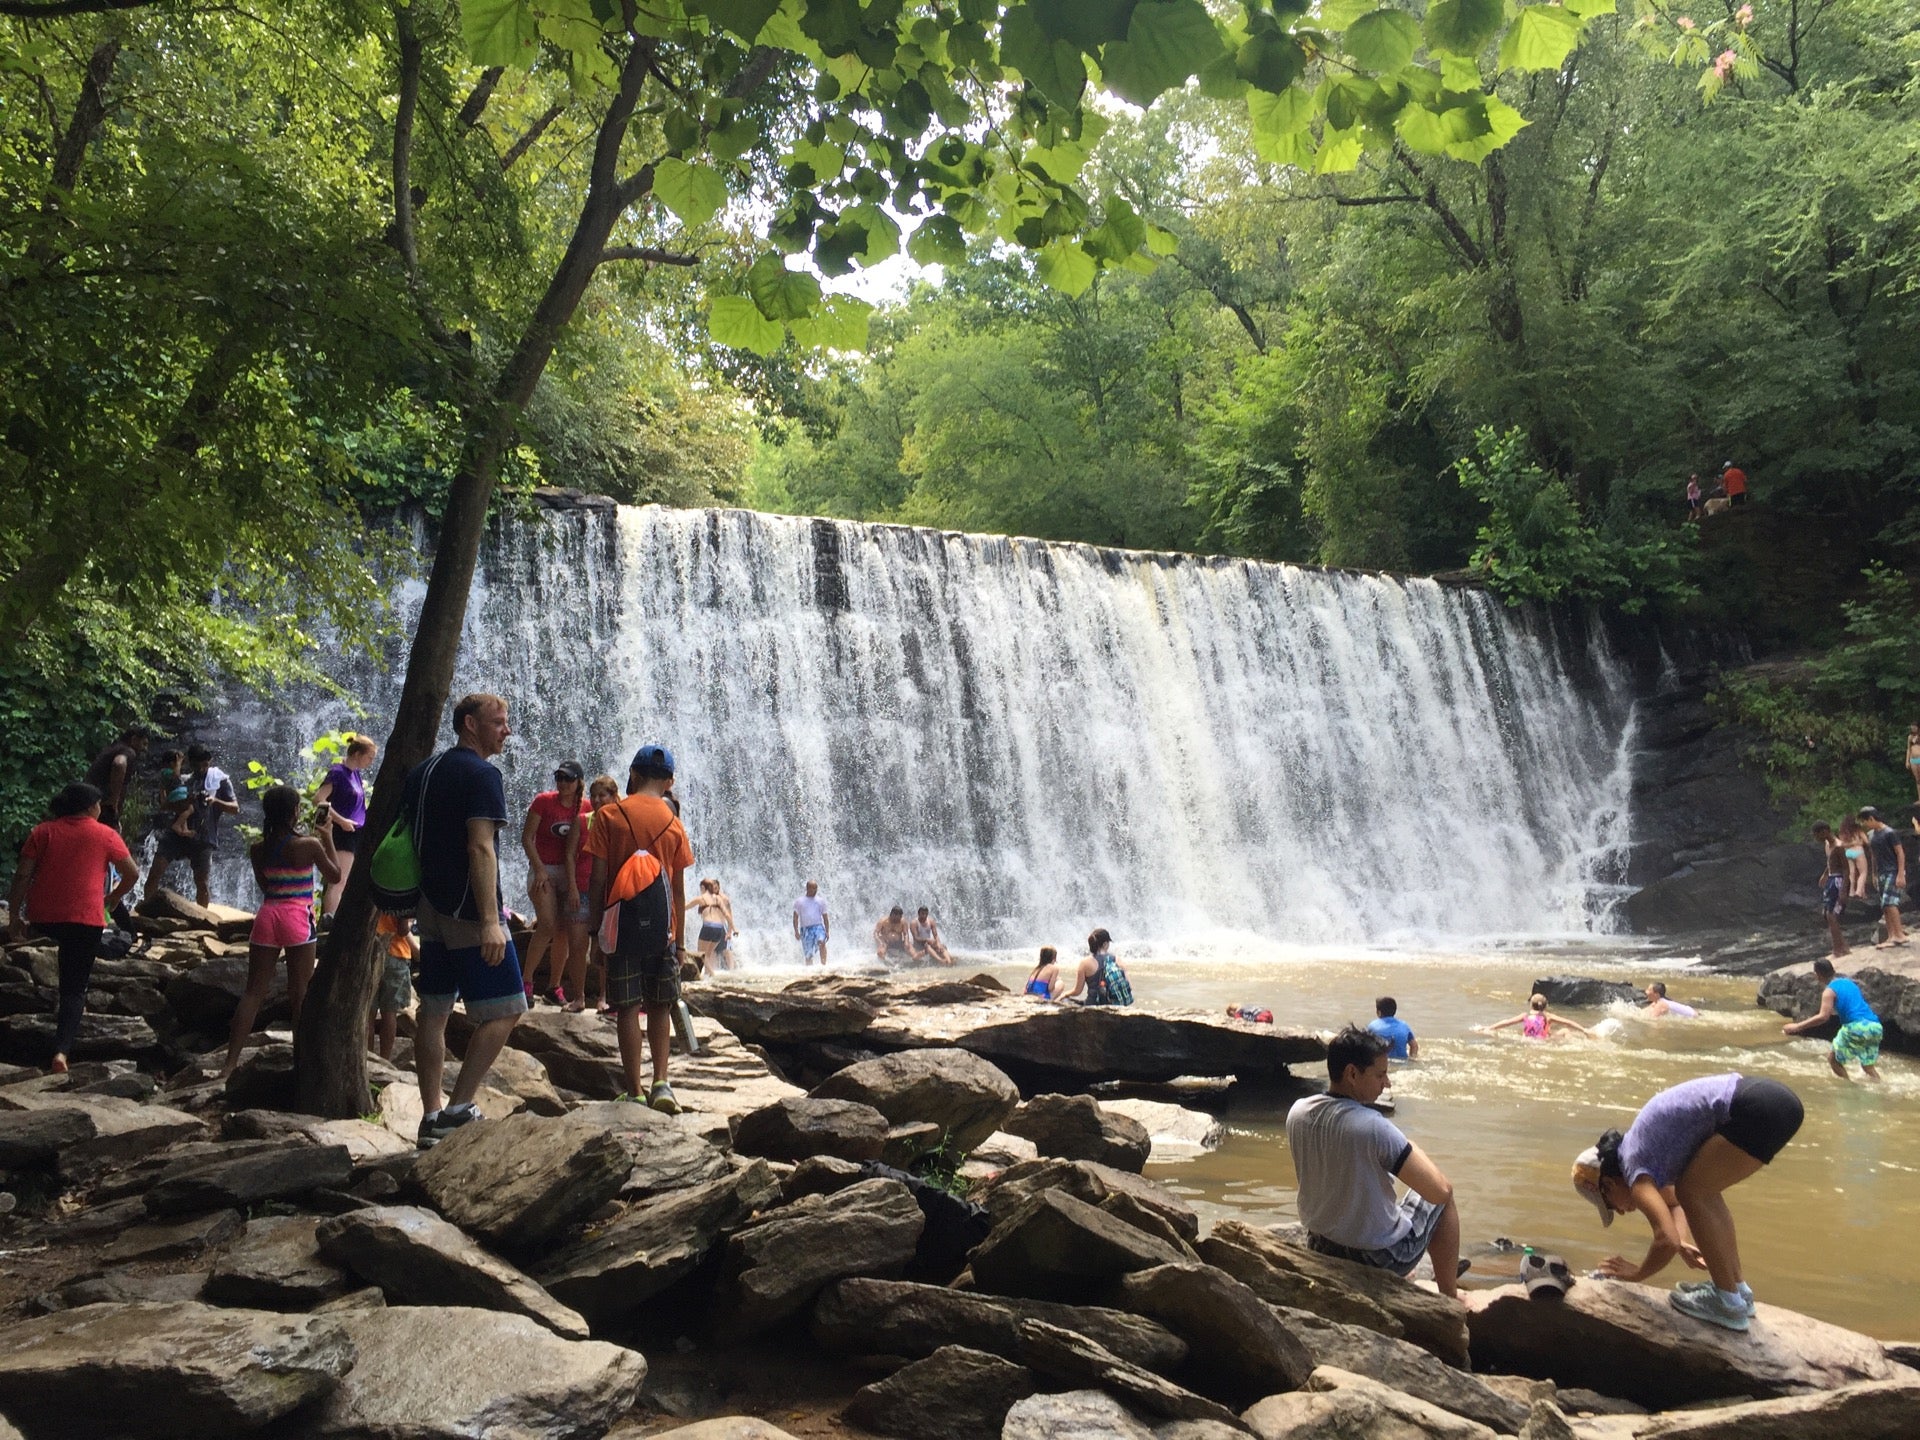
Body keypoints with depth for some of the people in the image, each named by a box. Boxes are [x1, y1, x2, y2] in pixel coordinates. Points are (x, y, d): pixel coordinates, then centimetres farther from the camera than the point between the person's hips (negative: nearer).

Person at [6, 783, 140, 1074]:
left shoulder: (43, 831, 8)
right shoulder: (105, 835, 3)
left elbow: (22, 876, 2)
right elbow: (132, 874, 7)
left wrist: (14, 916, 8)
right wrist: (113, 898, 23)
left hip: (43, 918, 3)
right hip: (85, 918, -3)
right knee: (74, 988, 1)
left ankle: (73, 1003, 38)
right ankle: (62, 1051, -13)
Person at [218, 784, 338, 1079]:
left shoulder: (258, 849, 4)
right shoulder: (309, 845, -8)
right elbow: (334, 876, 6)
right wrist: (328, 838, 12)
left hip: (267, 916, 4)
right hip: (298, 918, -4)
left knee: (254, 992, 7)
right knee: (300, 994, 4)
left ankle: (230, 1063, 2)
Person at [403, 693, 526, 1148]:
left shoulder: (422, 771, 15)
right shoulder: (481, 775, -12)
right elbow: (480, 847, -21)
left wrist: (414, 905, 26)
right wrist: (490, 919, -25)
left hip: (430, 908, 9)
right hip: (467, 912, -9)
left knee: (433, 1012, 11)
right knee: (504, 1010, -3)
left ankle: (432, 1117, 15)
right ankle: (458, 1108, -6)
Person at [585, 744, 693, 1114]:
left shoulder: (610, 816, -2)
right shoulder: (672, 822, 4)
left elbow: (597, 879, -5)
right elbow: (679, 889, 6)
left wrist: (594, 925, 4)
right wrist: (679, 938, 13)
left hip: (622, 925, -2)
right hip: (662, 928, 2)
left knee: (627, 1009, 4)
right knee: (660, 1007, 14)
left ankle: (636, 1092, 6)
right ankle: (661, 1082, 4)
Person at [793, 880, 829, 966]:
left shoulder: (821, 901, 12)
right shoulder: (799, 902, 9)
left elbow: (825, 917, 13)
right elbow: (795, 918, 6)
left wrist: (827, 931, 5)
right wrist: (796, 931, -5)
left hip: (818, 926, -1)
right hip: (805, 929, 1)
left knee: (821, 942, -31)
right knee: (808, 955, 1)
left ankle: (823, 965, -34)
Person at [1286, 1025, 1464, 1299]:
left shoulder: (1297, 1112, -10)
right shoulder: (1374, 1127, -30)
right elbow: (1440, 1191, -25)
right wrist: (1413, 1150, -5)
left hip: (1319, 1247, 6)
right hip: (1378, 1258, -6)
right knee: (1444, 1200, 18)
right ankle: (1449, 1296, 28)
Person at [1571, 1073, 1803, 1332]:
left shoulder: (1634, 1168, -3)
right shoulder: (1639, 1151, 23)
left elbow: (1667, 1239, -12)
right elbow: (1673, 1200, 41)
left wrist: (1637, 1273, 4)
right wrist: (1683, 1242, 25)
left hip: (1756, 1110, -9)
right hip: (1774, 1100, 9)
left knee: (1693, 1192, 1)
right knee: (1702, 1192, 19)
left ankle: (1728, 1302, 7)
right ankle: (1737, 1288, 25)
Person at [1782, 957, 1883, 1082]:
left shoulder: (1829, 991, -2)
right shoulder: (1848, 982, 20)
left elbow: (1823, 1017, -15)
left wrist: (1797, 1026, -14)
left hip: (1856, 1027, -7)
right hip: (1875, 1026, 7)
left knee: (1833, 1057, 12)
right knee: (1868, 1066, 19)